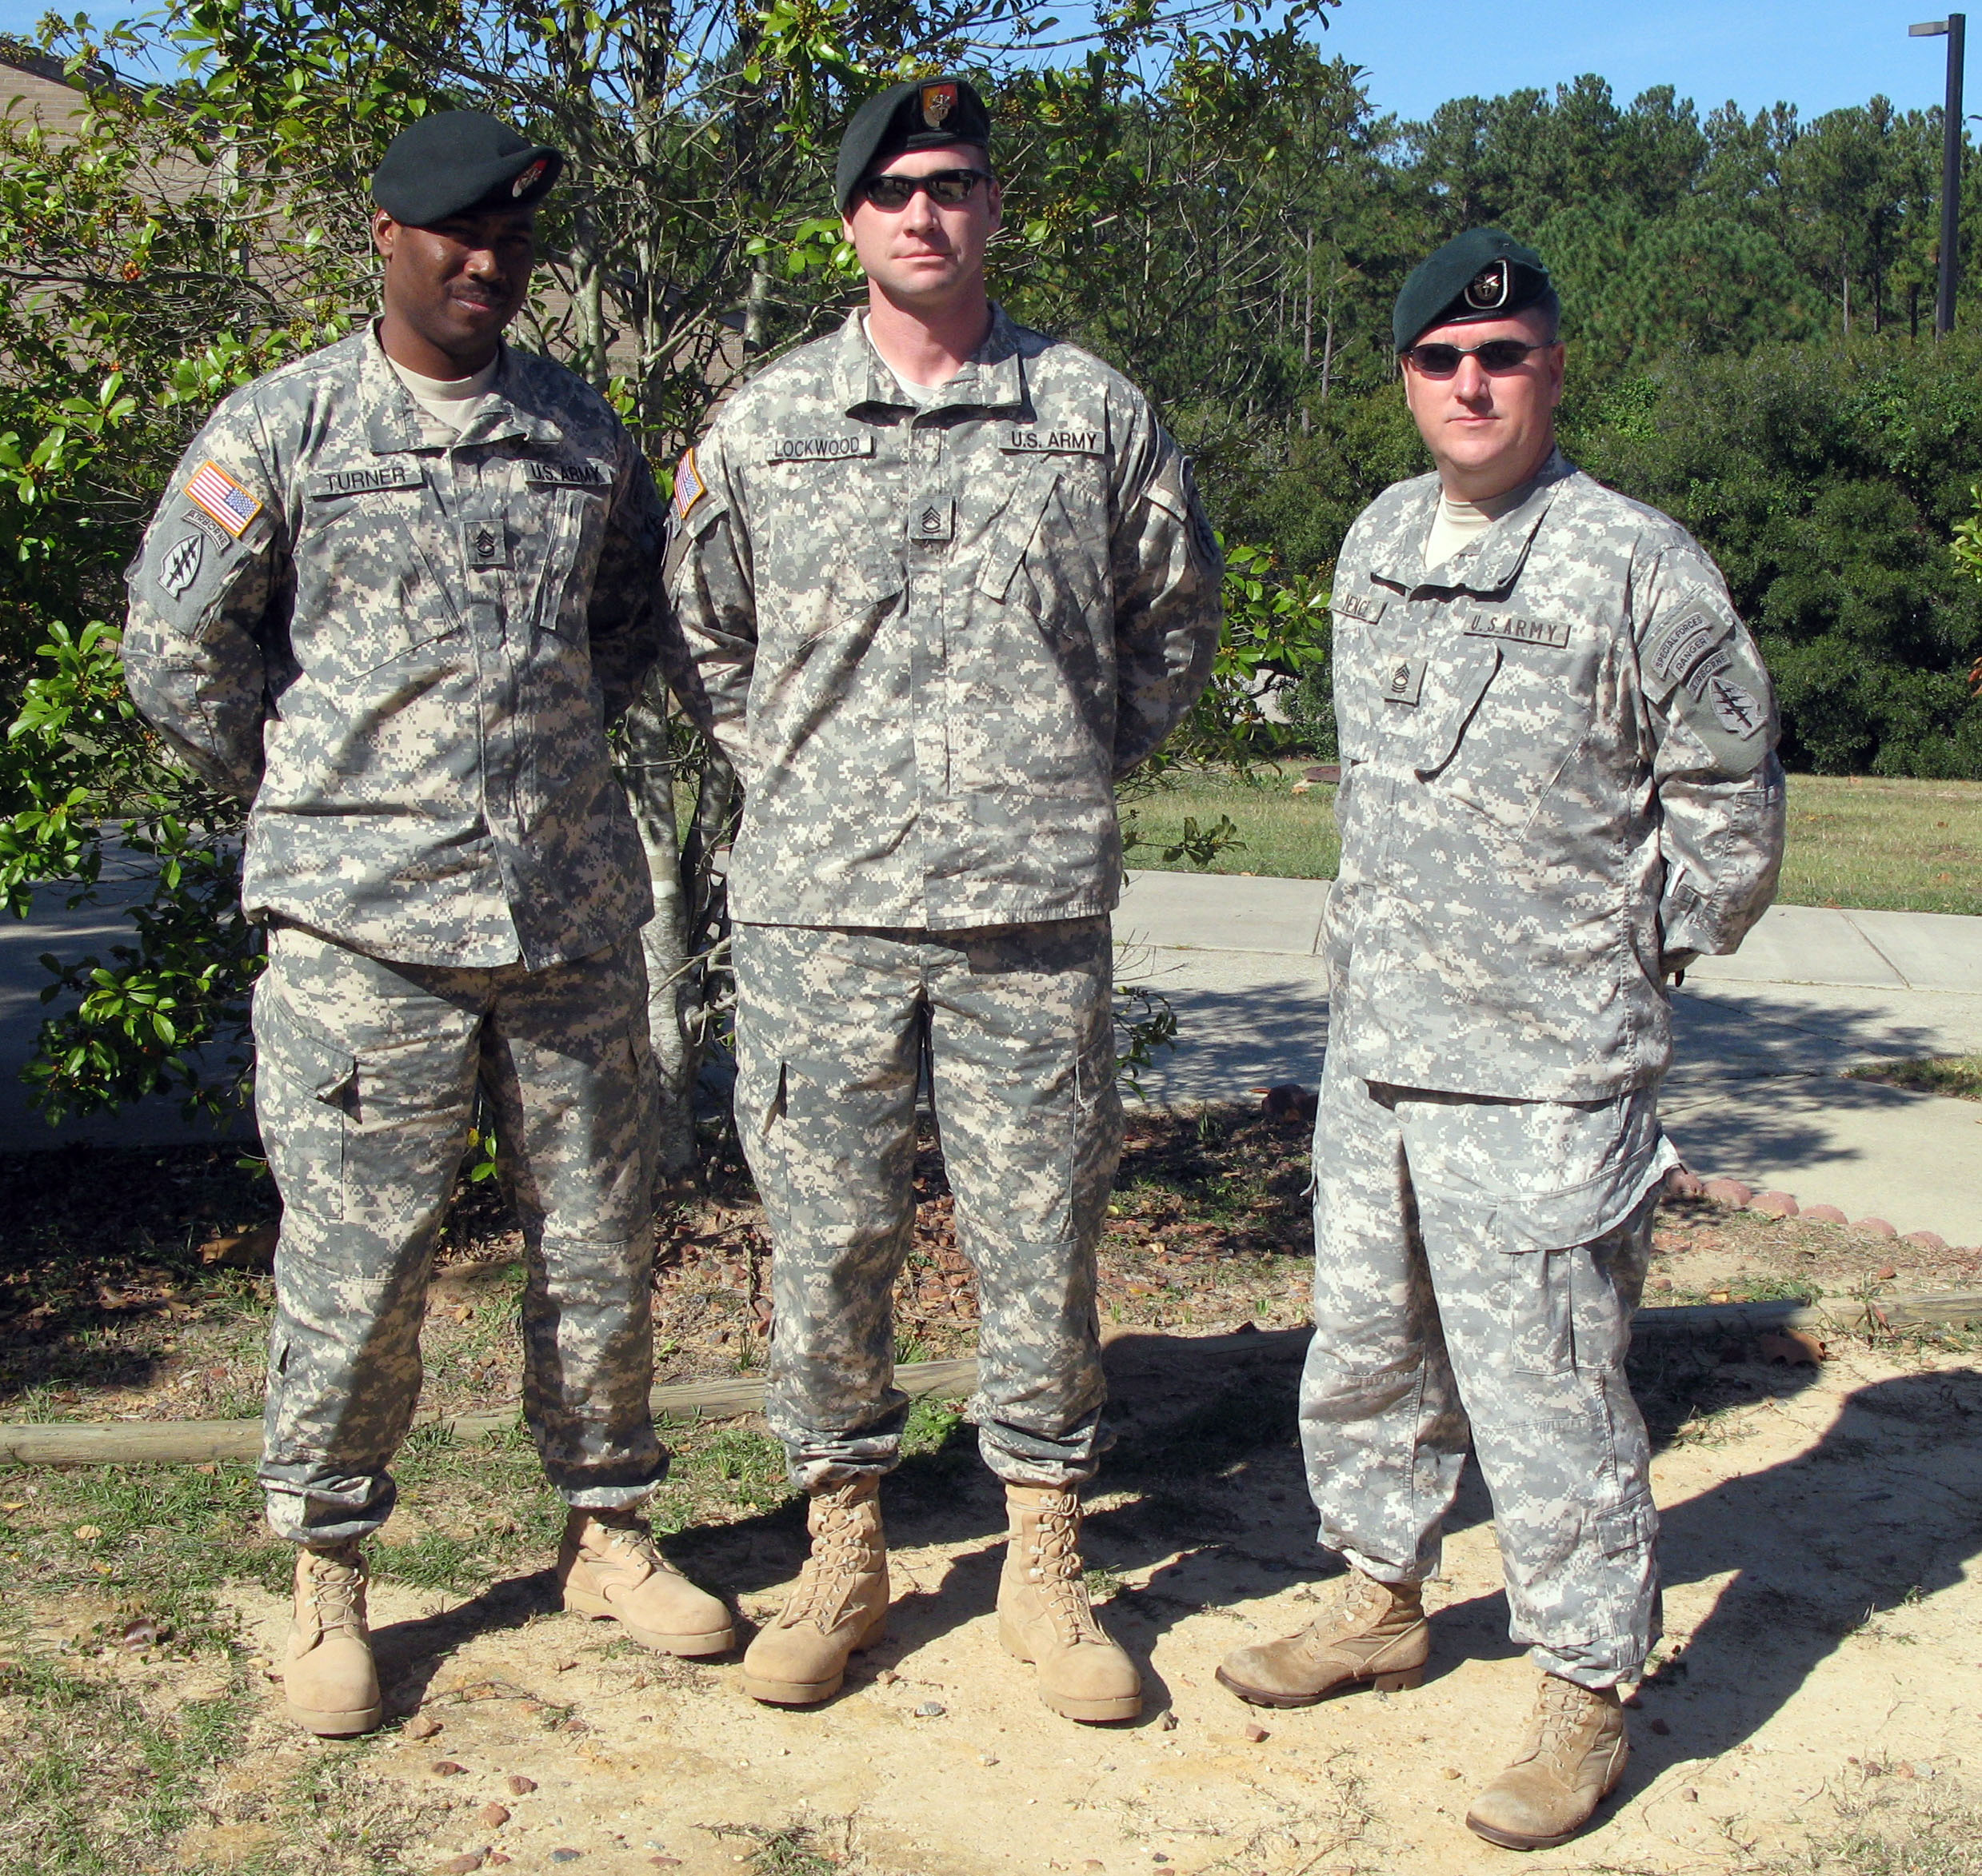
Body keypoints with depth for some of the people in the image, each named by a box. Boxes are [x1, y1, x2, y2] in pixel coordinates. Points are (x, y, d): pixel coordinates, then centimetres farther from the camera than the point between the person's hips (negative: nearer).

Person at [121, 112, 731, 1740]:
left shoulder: (584, 432, 11)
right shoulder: (284, 428, 1)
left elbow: (641, 612, 24)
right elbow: (176, 644, 3)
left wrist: (557, 745, 13)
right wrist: (306, 787, 4)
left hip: (575, 906, 4)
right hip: (365, 920, -3)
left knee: (598, 1238, 9)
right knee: (356, 1255, 1)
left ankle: (608, 1528, 26)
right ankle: (329, 1576, 18)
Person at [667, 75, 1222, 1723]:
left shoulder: (1096, 413, 6)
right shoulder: (761, 427, 7)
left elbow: (1177, 625, 18)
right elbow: (705, 634, 19)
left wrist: (1082, 769, 12)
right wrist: (793, 775, 11)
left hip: (1035, 908, 0)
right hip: (817, 906, 1)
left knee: (1041, 1241, 5)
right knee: (826, 1235, 6)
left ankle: (1044, 1565, 21)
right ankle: (844, 1544, 24)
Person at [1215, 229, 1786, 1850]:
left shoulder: (1637, 564, -10)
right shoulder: (1378, 544, 10)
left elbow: (1729, 804, -3)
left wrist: (1628, 961, 3)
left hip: (1545, 1076, -7)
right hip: (1376, 1047, 7)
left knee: (1546, 1392, 0)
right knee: (1363, 1353, 19)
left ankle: (1585, 1699, 17)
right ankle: (1386, 1605, 39)